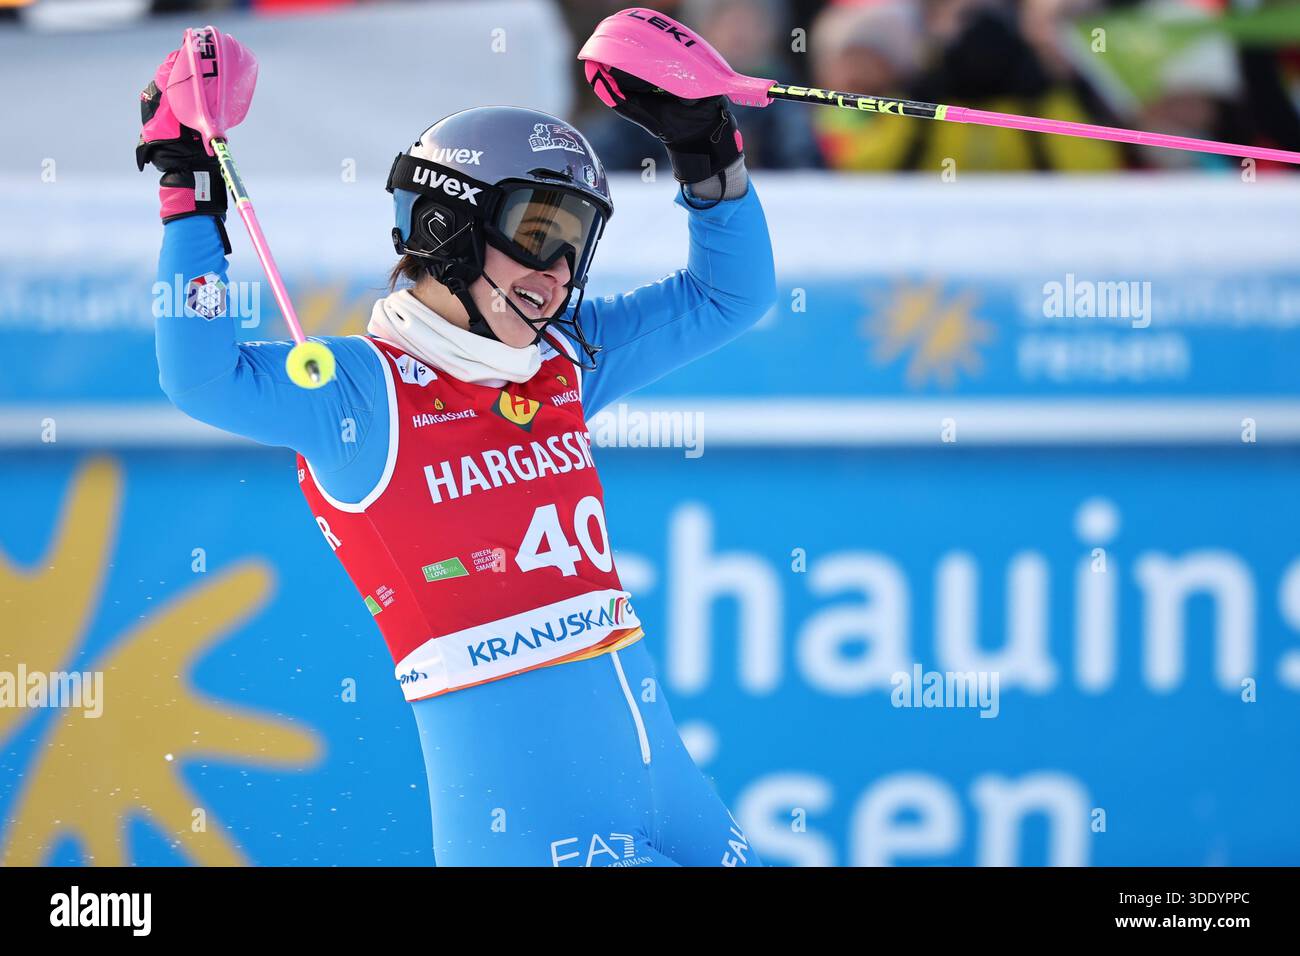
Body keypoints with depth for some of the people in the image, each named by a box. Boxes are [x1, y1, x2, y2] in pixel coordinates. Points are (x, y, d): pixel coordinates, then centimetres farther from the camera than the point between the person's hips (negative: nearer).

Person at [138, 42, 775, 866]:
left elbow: (730, 295, 23)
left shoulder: (562, 363, 15)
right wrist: (191, 201, -19)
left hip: (647, 744, 8)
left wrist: (708, 153, 11)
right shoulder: (363, 390, -5)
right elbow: (204, 378, -21)